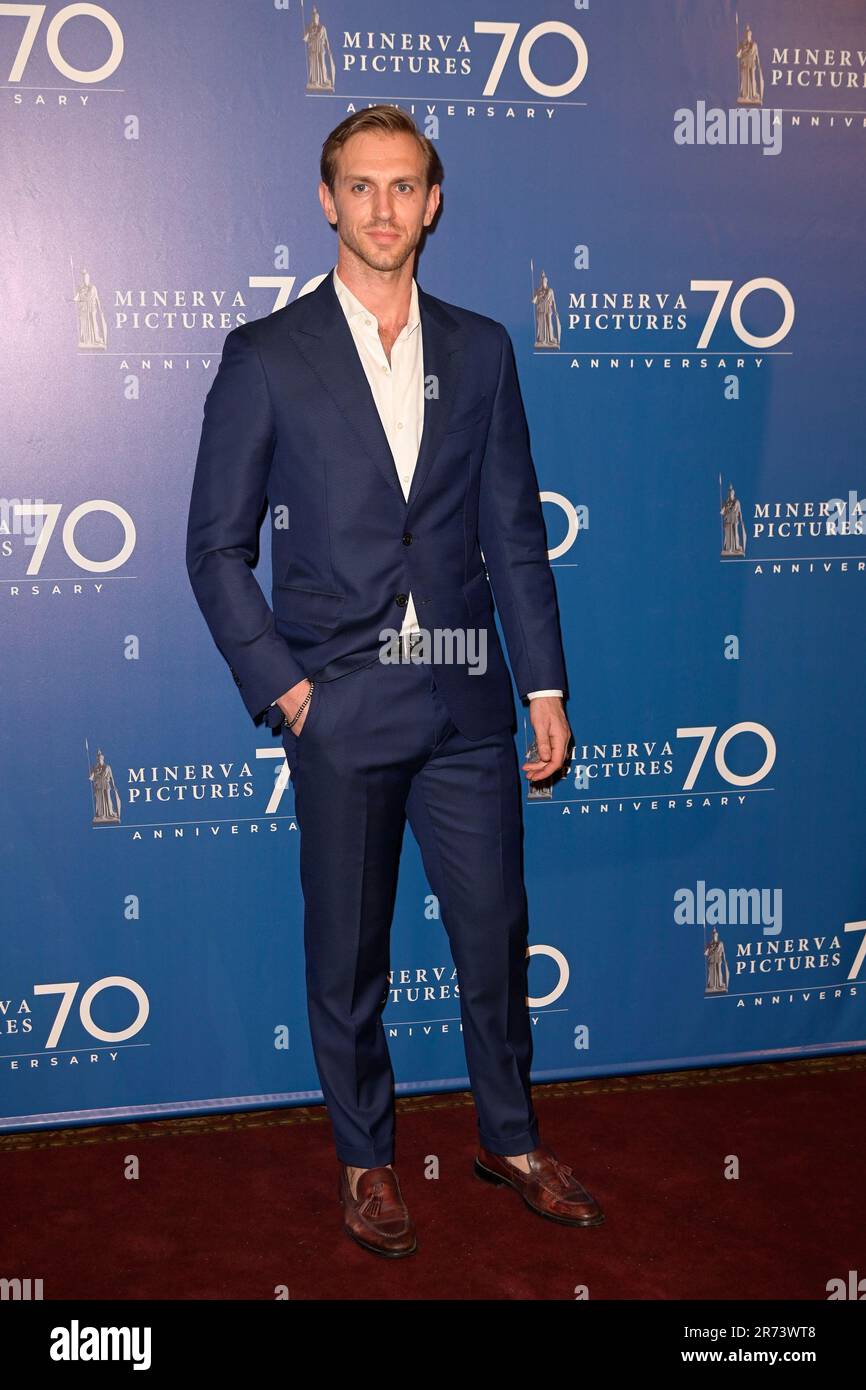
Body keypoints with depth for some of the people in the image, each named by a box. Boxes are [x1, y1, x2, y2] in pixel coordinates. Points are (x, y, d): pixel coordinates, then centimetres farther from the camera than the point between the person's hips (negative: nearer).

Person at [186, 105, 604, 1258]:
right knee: (348, 954, 9)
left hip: (466, 701, 3)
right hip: (339, 707, -2)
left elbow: (516, 533, 8)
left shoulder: (480, 350, 8)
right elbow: (216, 547, 0)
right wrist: (279, 686, -8)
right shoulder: (265, 357, -1)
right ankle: (365, 1160, 29)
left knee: (496, 931, 11)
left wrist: (545, 684, 5)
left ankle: (510, 1138, 34)